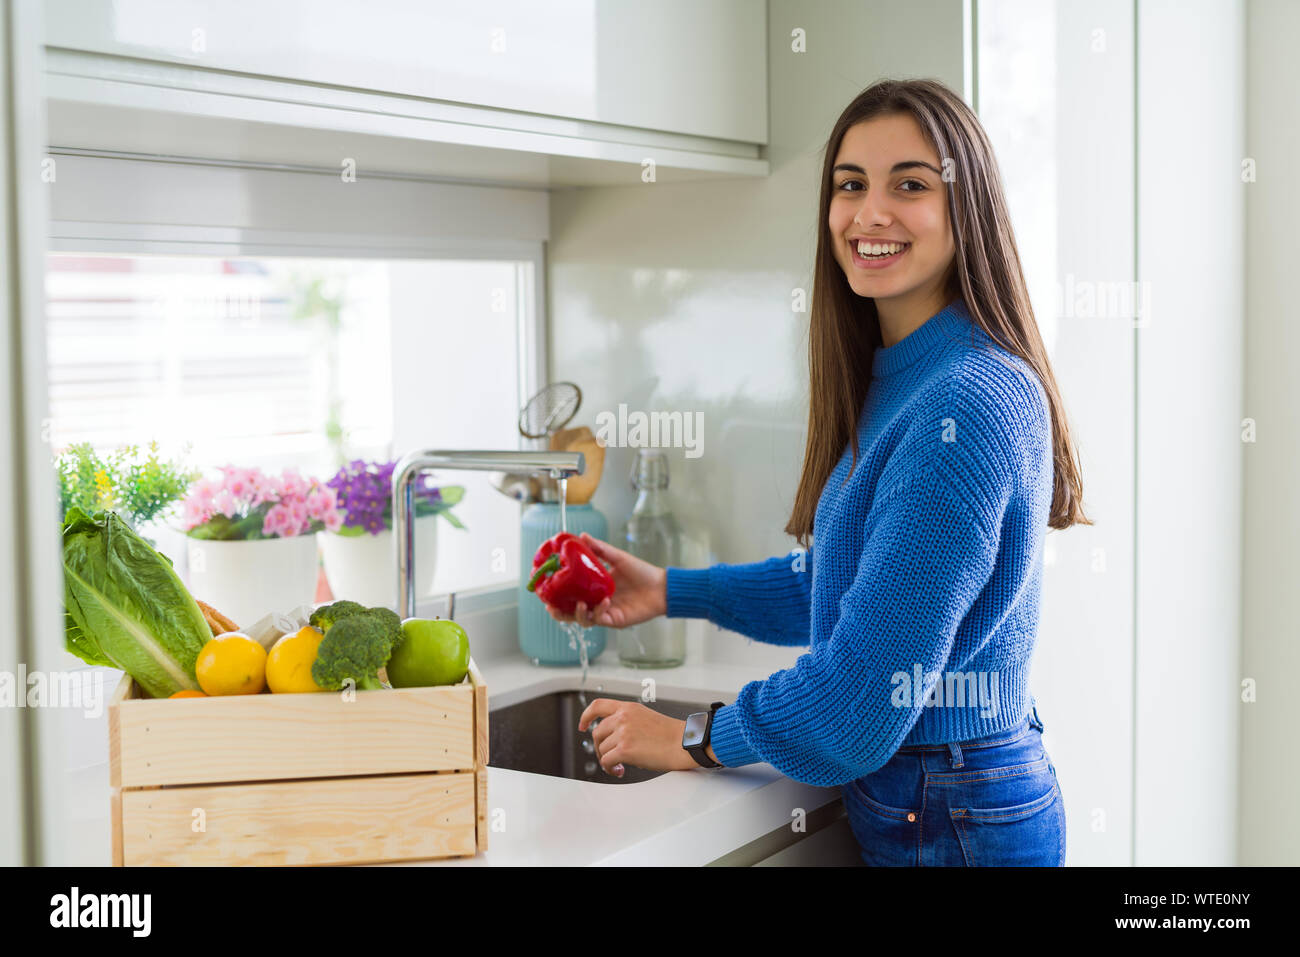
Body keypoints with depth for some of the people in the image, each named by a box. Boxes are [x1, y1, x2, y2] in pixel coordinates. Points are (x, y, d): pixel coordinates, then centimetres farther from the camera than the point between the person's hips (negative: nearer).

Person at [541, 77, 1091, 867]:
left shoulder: (968, 404, -24)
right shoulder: (895, 381, 7)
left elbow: (870, 682, -24)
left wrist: (694, 739, -11)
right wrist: (670, 592, 13)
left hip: (953, 822, -9)